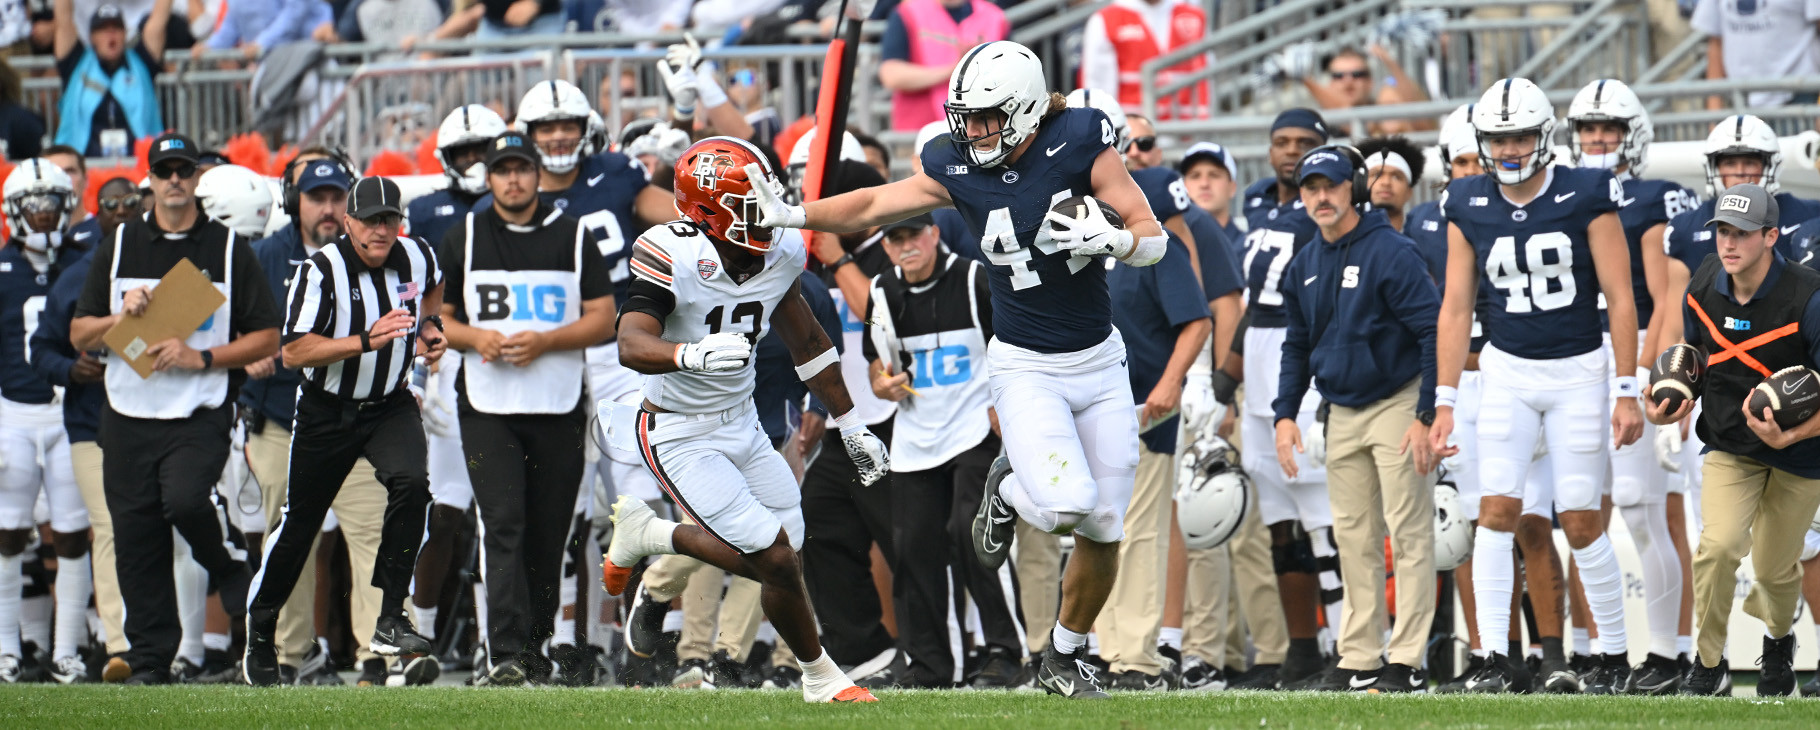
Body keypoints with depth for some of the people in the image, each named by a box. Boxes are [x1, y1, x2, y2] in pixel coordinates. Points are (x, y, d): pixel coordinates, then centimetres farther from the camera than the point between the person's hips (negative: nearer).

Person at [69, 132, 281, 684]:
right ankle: (149, 661, 10)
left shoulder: (229, 250, 5)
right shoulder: (118, 247, 12)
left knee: (184, 499, -27)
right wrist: (121, 318, -9)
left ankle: (229, 566, 4)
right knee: (136, 538, 1)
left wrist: (201, 357, -11)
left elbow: (266, 338, 3)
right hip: (129, 414, 3)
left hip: (200, 415, -3)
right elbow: (79, 334, 12)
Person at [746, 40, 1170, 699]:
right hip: (1025, 367, -1)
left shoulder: (1079, 142, -13)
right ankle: (1008, 498, 11)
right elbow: (874, 205, 6)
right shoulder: (958, 168, -7)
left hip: (1098, 362, 1)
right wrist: (793, 216, -3)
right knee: (1066, 503, -25)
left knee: (1103, 531, 3)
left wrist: (1109, 238, -29)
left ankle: (1064, 657, 26)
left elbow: (1154, 237, -9)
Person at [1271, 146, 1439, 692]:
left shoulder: (1390, 252, -13)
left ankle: (1408, 661, -9)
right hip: (1342, 413, 7)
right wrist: (1285, 413, 8)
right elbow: (1297, 346, 20)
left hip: (1397, 403, -7)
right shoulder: (1304, 268, 9)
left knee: (1409, 533, -8)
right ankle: (1359, 658, 11)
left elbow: (1434, 332, -15)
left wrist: (1426, 416, -19)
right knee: (1353, 538, 8)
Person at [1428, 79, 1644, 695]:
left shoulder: (1586, 197, -9)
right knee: (1497, 510, -10)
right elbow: (1456, 309, 4)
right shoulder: (1469, 207, 0)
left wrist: (1626, 393, -10)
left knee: (1581, 522, -1)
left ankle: (1615, 658, 14)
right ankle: (1495, 661, -8)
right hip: (1508, 372, 2)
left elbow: (1620, 300, -7)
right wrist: (1445, 401, 0)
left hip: (1578, 372, -2)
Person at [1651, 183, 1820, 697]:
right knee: (1719, 545, -20)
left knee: (1774, 567, 9)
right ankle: (1709, 668, -4)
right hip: (1728, 445, 2)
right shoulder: (1703, 289, -8)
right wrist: (1675, 407, -5)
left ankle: (1778, 640, 45)